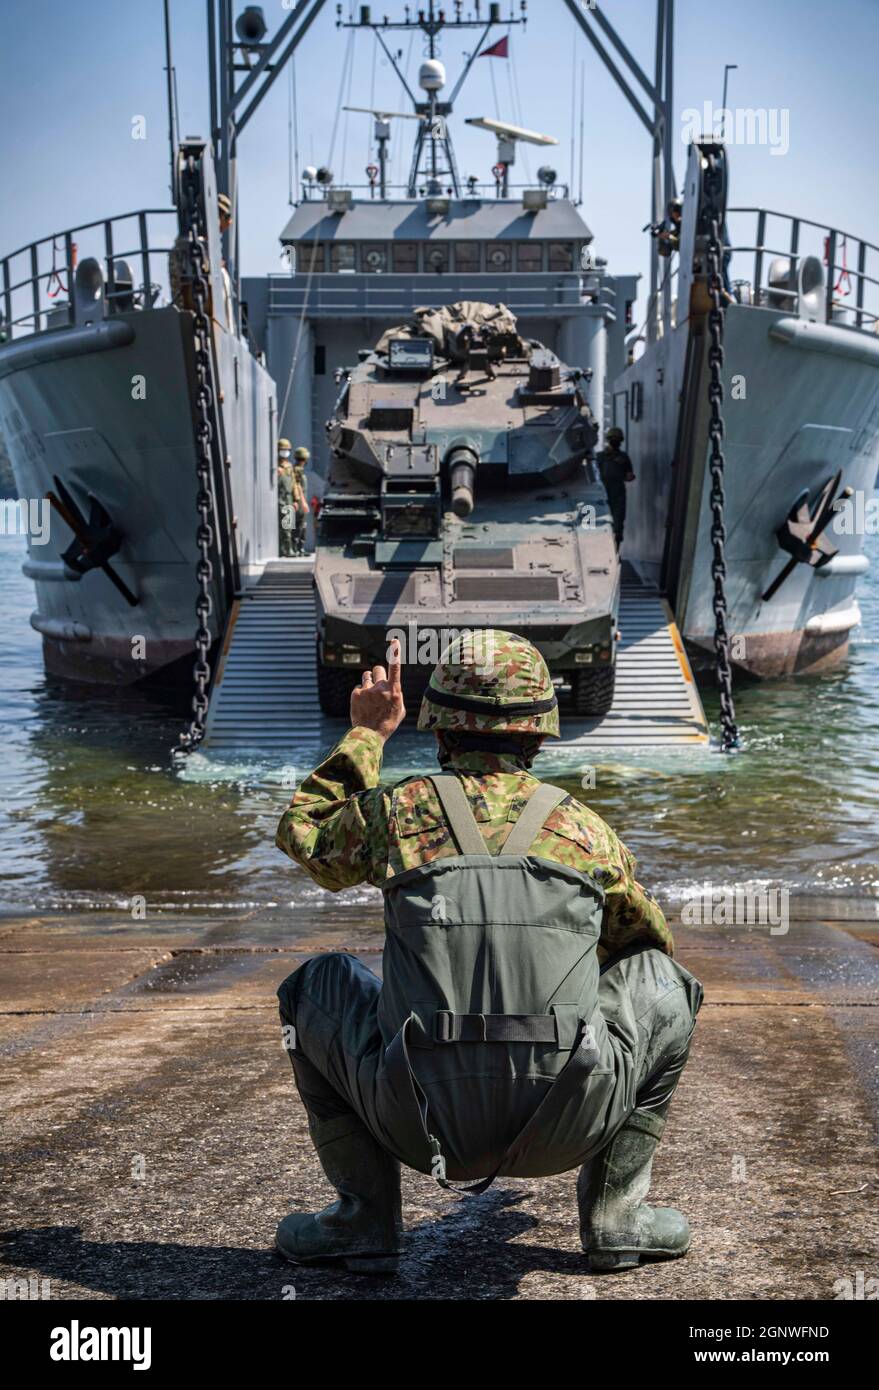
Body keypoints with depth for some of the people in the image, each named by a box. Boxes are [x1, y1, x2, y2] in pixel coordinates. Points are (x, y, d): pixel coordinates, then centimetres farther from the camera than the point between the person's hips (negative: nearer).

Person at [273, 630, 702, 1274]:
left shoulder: (395, 810, 2)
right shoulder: (585, 828, 6)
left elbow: (301, 833, 24)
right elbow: (646, 939, 25)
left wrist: (366, 735, 29)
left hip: (425, 1127, 0)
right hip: (565, 1133, 1)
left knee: (315, 985, 25)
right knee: (662, 982, 25)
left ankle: (366, 1219, 22)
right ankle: (615, 1213, 23)